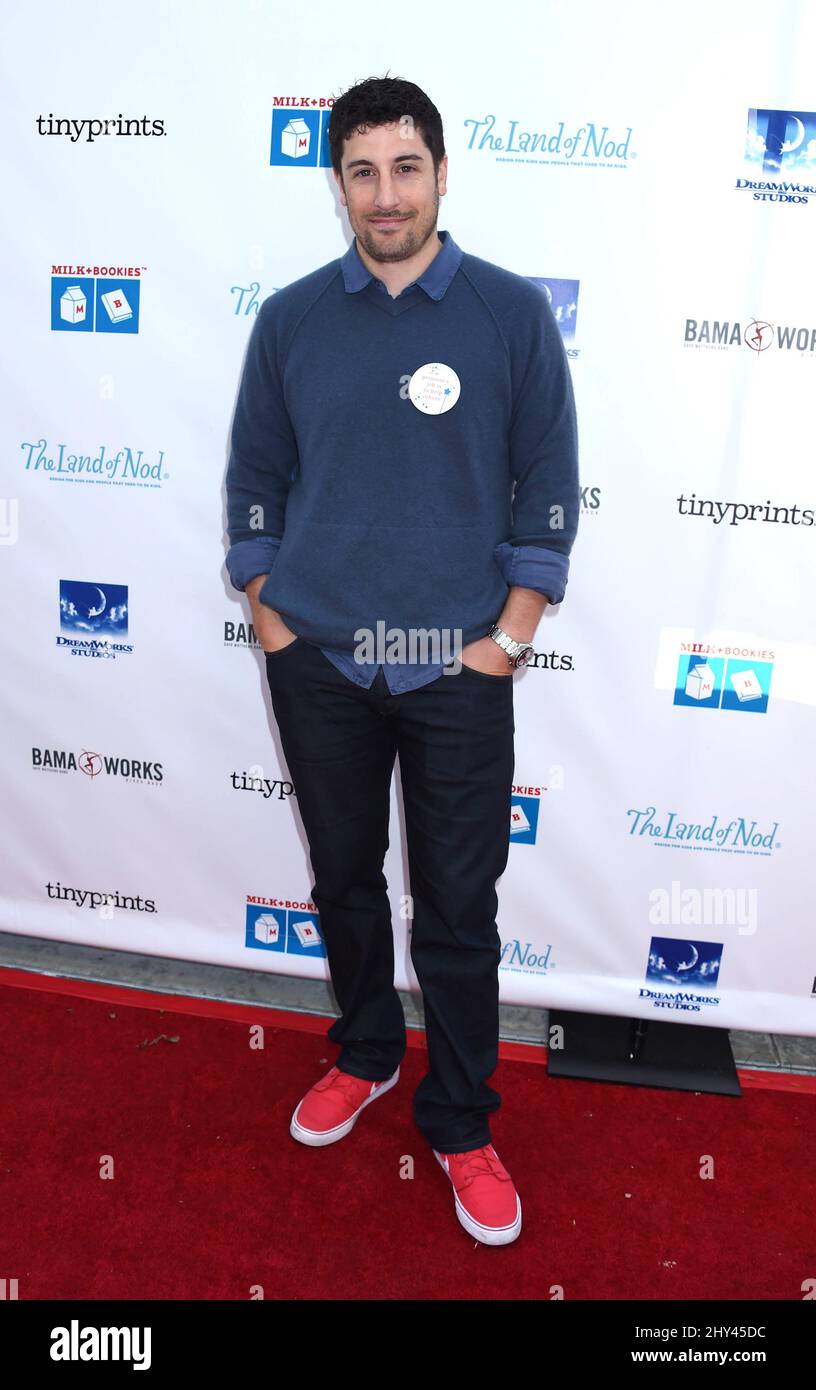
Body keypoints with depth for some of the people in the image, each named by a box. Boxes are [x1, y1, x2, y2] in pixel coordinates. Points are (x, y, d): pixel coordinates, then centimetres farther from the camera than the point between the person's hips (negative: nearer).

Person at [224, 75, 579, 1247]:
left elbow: (549, 484, -1)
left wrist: (510, 637, -6)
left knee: (459, 912, 6)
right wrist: (269, 618, 3)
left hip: (458, 669, -2)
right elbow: (255, 477, 9)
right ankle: (365, 1056, 42)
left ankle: (460, 1125, 27)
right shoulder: (290, 319, 5)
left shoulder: (514, 312, -1)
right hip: (319, 663, 3)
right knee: (344, 879, 17)